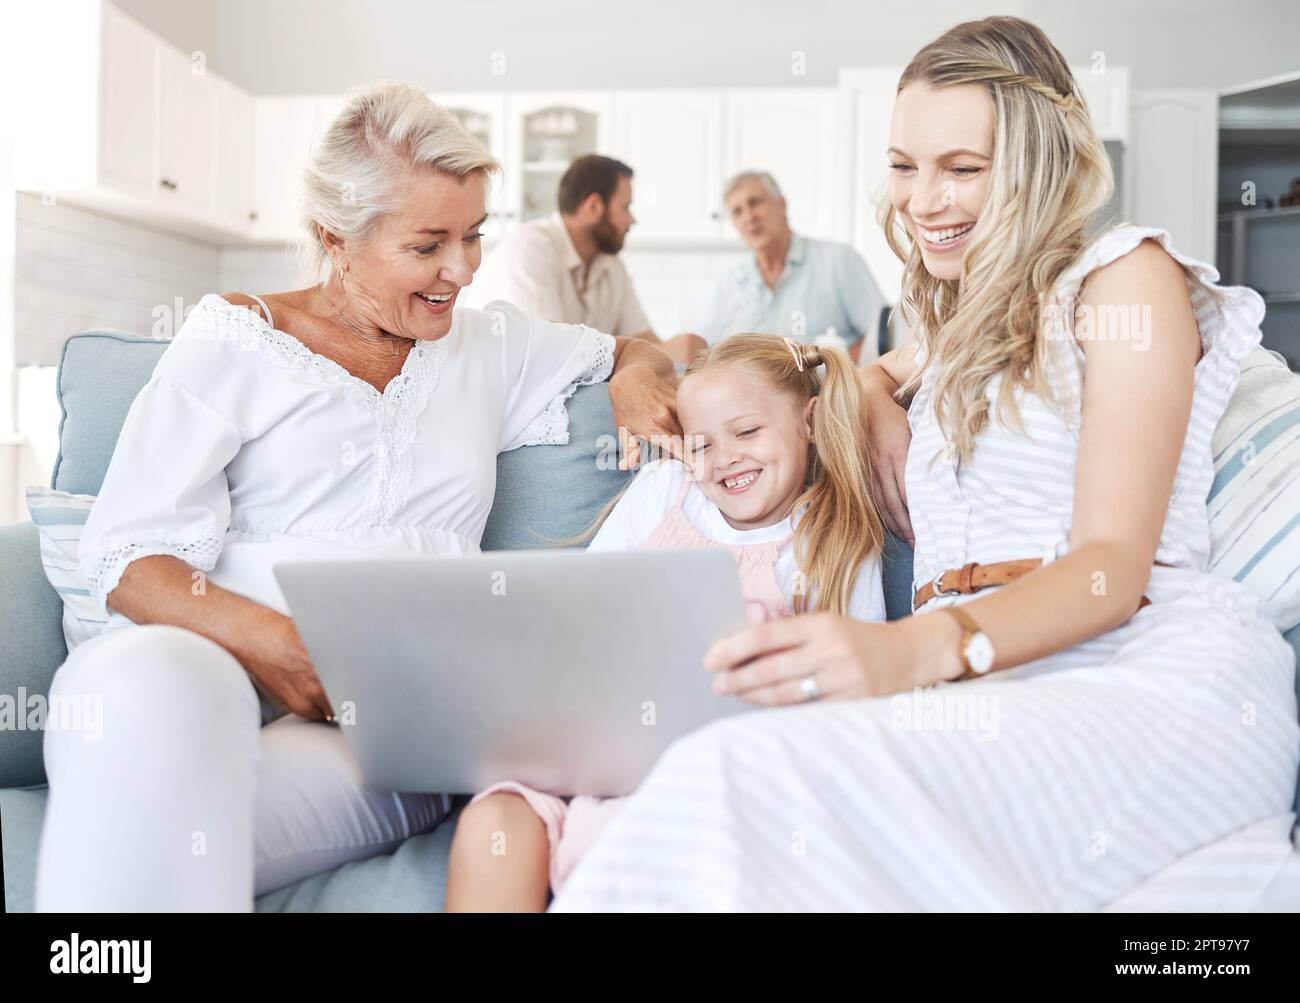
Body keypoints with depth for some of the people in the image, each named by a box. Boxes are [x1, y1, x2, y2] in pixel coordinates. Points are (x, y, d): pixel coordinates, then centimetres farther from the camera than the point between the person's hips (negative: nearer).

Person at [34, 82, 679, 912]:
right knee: (148, 686, -40)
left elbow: (636, 352, 37)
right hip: (207, 662, 0)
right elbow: (129, 555, 2)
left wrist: (636, 375, 10)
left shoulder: (489, 345, 21)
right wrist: (265, 640, -19)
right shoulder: (237, 336, 10)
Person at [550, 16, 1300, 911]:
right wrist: (876, 403, 16)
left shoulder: (1126, 275, 5)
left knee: (757, 781, -34)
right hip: (980, 687, 6)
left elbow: (1114, 563, -8)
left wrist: (921, 648, -27)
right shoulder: (956, 323, 28)